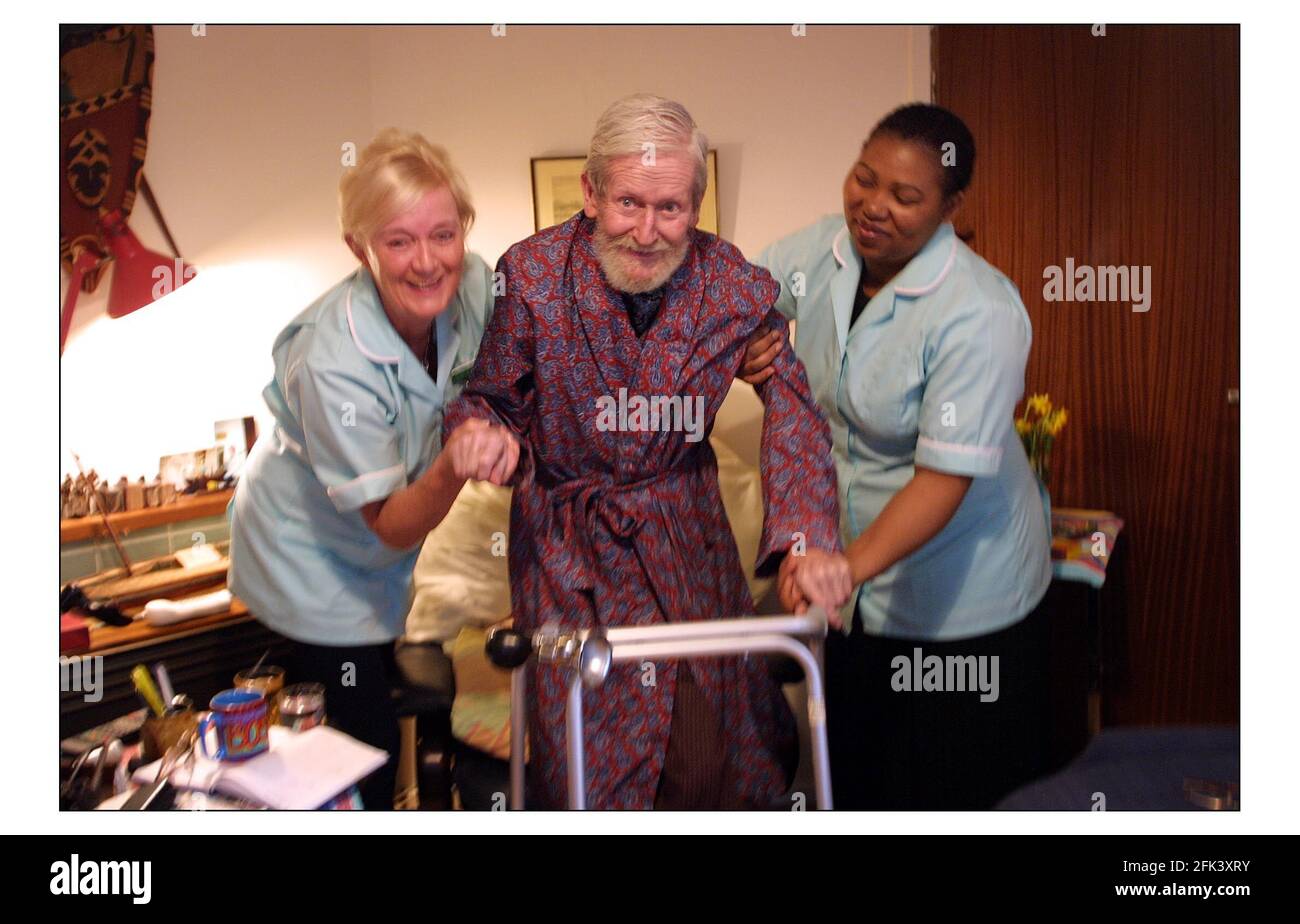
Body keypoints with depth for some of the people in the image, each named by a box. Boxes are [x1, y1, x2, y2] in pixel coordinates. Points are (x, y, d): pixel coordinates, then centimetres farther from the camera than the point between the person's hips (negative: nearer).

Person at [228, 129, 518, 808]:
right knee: (366, 755, 5)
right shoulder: (332, 364, -35)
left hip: (377, 562, 6)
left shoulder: (473, 283, -21)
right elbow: (391, 526, -28)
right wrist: (452, 470, -47)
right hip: (311, 562, -5)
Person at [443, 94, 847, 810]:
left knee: (715, 747, 9)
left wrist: (806, 537, -27)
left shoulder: (734, 285, -10)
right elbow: (488, 395, -3)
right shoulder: (529, 276, -14)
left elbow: (791, 404, -12)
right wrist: (476, 428, -29)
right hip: (566, 532, -1)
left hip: (687, 530, 2)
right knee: (589, 759, 2)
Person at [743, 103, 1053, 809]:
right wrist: (750, 348, -11)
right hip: (856, 573, 6)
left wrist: (853, 563, -41)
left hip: (960, 598, -5)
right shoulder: (820, 252, -8)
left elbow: (944, 478, -29)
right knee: (857, 773, 23)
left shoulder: (979, 314, -26)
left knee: (961, 790, 13)